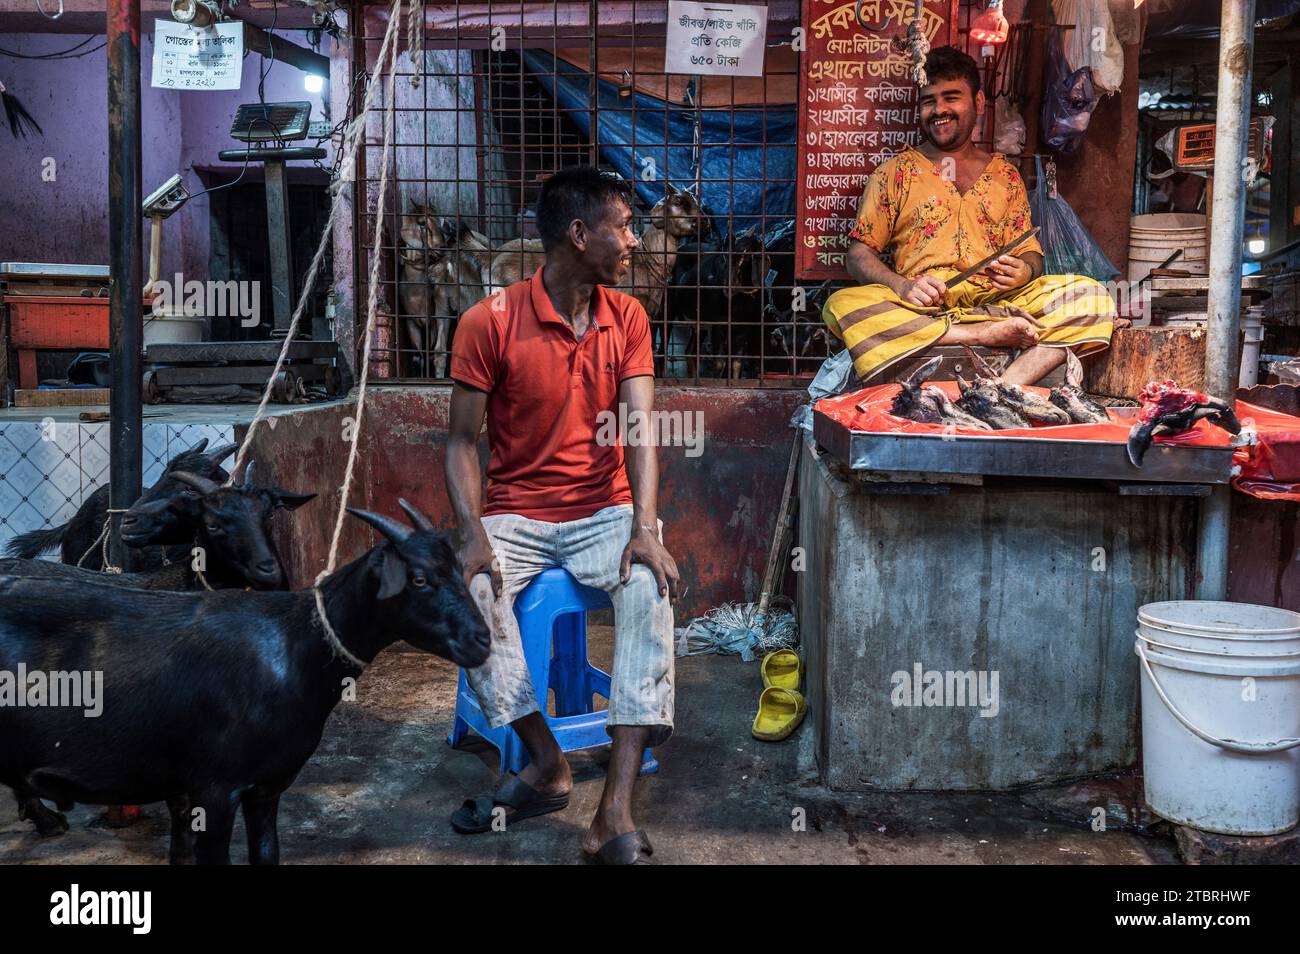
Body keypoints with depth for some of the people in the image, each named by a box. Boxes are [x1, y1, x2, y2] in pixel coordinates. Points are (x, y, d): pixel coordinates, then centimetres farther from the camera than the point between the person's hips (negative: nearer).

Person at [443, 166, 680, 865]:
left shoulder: (626, 318, 4)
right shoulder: (490, 322, -6)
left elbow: (640, 428, -6)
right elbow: (461, 442, -4)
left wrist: (644, 526, -22)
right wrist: (472, 535, -20)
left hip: (605, 511, 1)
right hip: (516, 515, -1)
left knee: (651, 585, -30)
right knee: (468, 592, -31)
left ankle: (616, 813, -31)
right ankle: (547, 765, -13)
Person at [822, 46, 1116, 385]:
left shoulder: (1006, 176, 23)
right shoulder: (895, 173, 15)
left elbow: (1030, 253, 18)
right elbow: (858, 255, 6)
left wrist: (1024, 270, -9)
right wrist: (903, 286, -16)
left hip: (995, 301, 3)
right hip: (916, 311, -2)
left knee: (1092, 296, -21)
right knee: (842, 305, -33)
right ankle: (984, 333, -30)